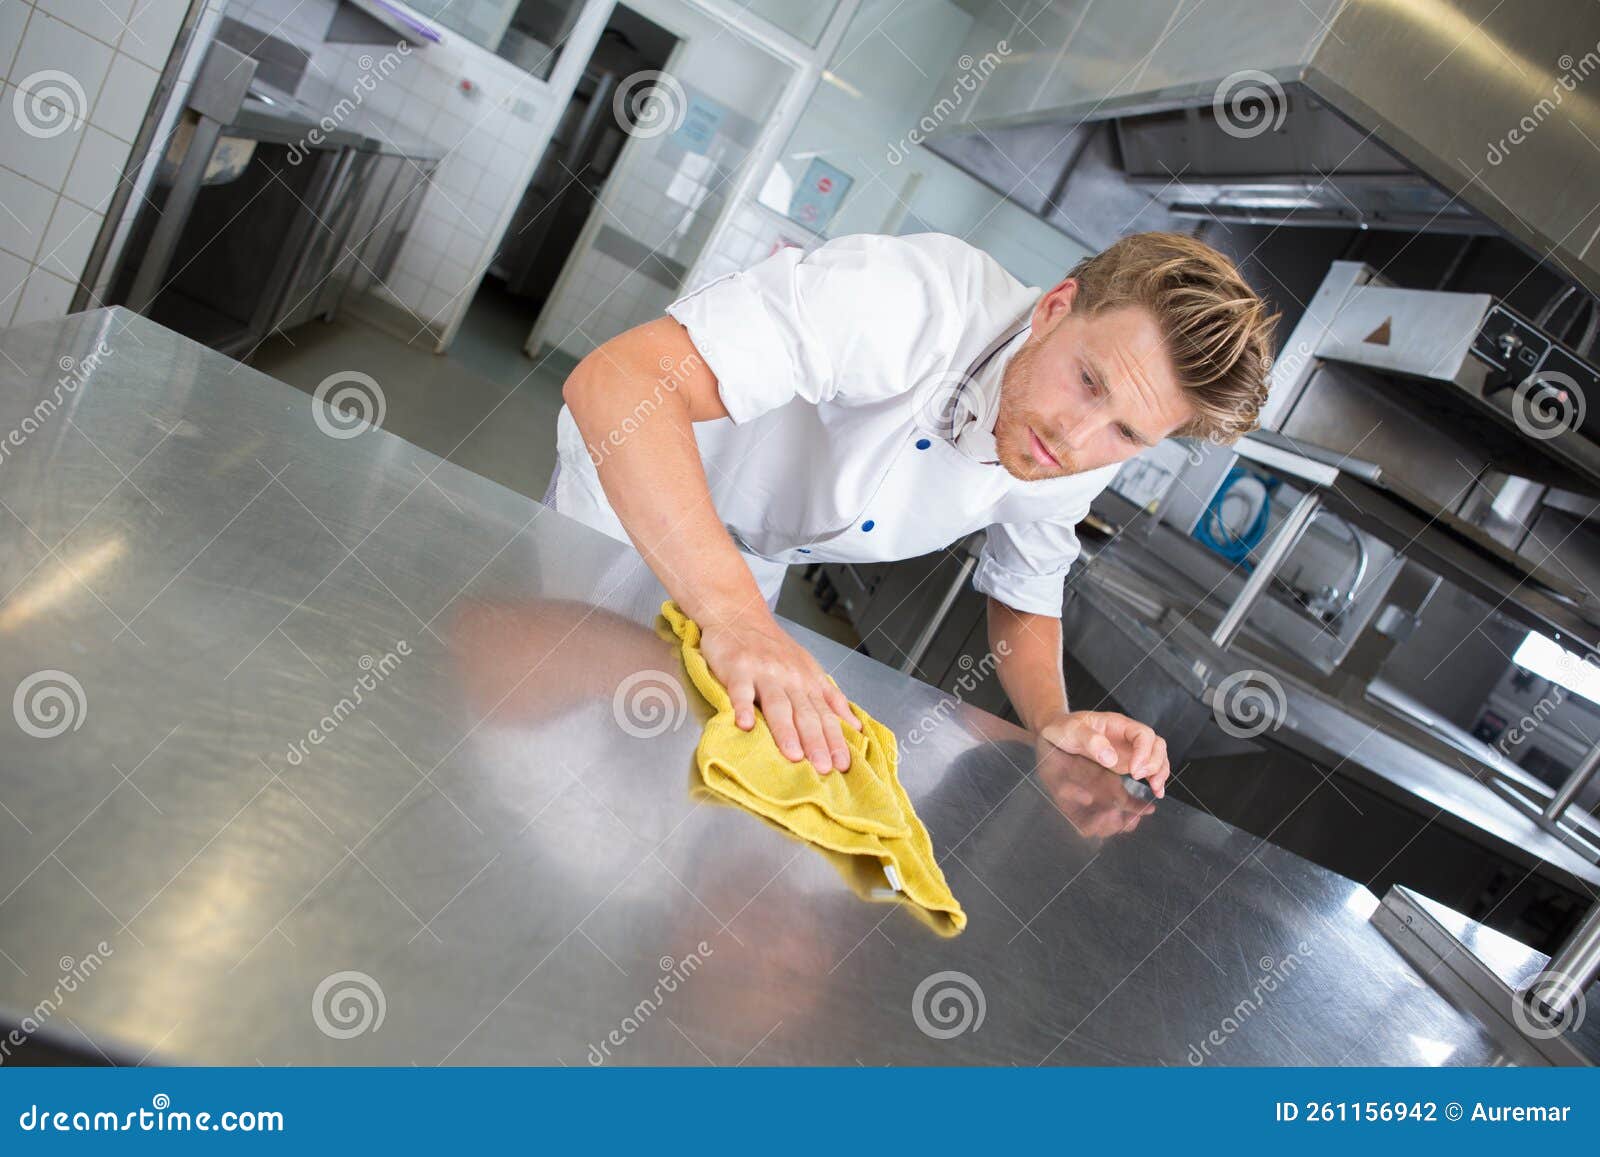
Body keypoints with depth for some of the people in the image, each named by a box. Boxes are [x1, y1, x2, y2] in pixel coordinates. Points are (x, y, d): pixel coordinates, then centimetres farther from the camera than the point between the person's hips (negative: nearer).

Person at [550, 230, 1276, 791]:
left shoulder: (1074, 471, -18)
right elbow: (614, 378, -50)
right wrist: (733, 615, -61)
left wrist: (1053, 720, -19)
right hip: (627, 492, -4)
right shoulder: (913, 303, -42)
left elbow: (1023, 599, 2)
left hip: (747, 565, 5)